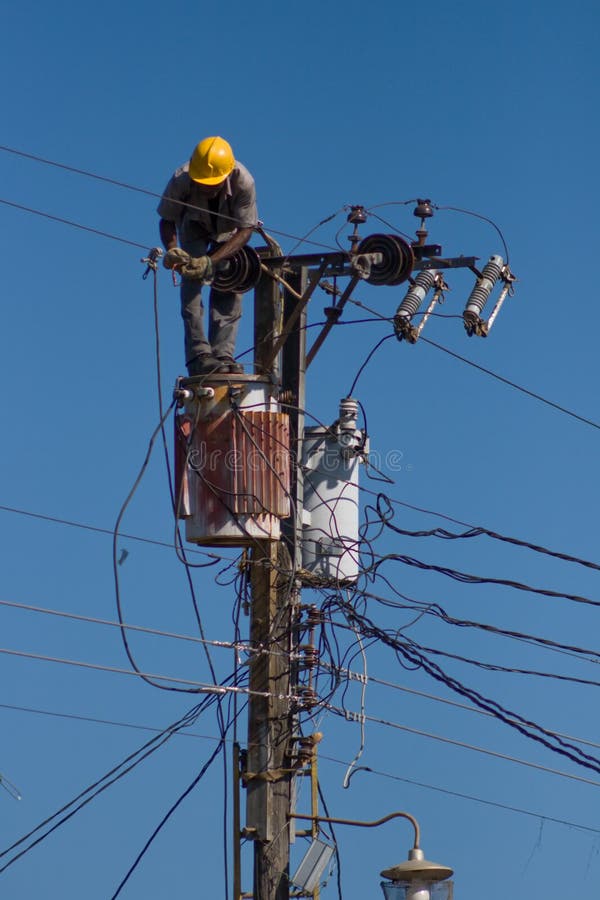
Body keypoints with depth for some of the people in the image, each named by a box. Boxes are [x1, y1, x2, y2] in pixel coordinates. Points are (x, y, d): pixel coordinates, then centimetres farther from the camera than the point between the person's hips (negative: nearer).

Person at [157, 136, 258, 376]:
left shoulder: (243, 182, -38)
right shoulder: (181, 180, -36)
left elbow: (245, 229, -32)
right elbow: (167, 220, -20)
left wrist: (211, 261, -43)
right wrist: (172, 249, -42)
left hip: (228, 231, 0)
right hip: (194, 225, 0)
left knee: (229, 288, -14)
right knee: (191, 280, -21)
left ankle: (223, 355, -13)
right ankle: (198, 355, -26)